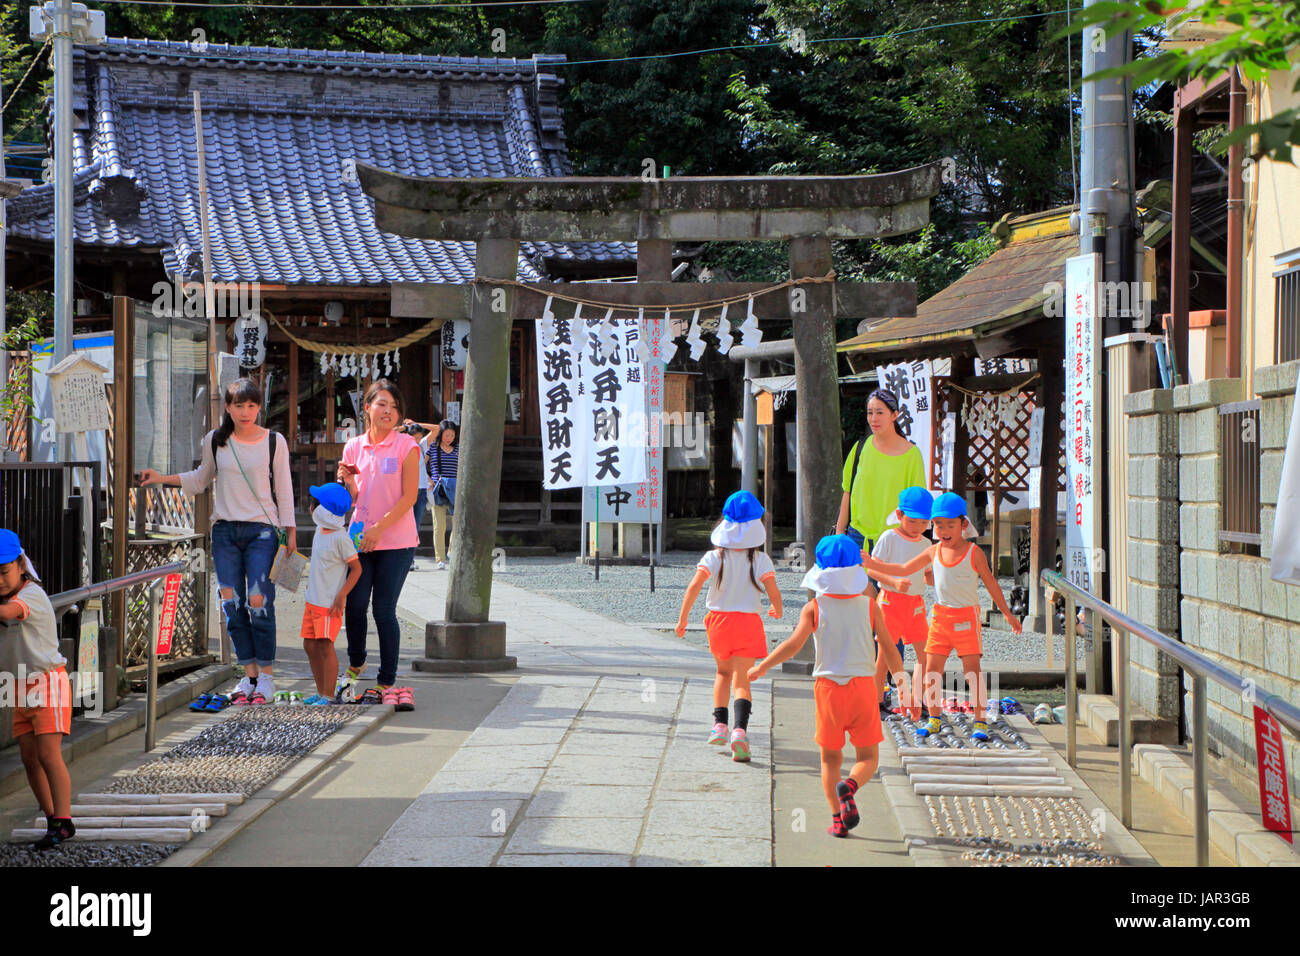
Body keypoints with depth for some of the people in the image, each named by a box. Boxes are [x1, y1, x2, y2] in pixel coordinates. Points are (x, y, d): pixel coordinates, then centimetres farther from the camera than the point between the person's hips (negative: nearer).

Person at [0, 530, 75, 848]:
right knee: (29, 758, 5)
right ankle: (52, 819, 12)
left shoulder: (33, 595, -16)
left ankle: (63, 822, -9)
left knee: (49, 755, -12)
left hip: (48, 683, -8)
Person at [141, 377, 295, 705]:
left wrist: (290, 531, 3)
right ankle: (249, 674, 6)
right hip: (225, 530, 3)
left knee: (259, 604, -10)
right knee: (232, 605, -2)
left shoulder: (274, 442, 1)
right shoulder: (215, 441, 7)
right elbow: (201, 480, 20)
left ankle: (266, 677, 0)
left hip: (262, 530, -3)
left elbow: (283, 490, 6)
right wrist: (161, 478, 11)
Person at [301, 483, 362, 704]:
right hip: (312, 600, 9)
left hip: (330, 603, -9)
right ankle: (321, 691, 20)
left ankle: (328, 696, -5)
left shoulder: (340, 538, -17)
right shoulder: (321, 529, 8)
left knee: (325, 645, -10)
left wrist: (341, 596, -19)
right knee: (310, 645, 11)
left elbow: (356, 568, -14)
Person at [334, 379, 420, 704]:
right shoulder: (354, 447, 9)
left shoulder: (406, 446, -3)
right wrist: (347, 480, -7)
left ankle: (386, 683, 8)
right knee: (355, 606, 0)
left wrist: (379, 528, -16)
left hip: (396, 542, -3)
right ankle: (355, 666, 26)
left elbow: (409, 497, -8)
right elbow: (355, 499, 14)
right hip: (361, 540, 3)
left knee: (384, 611, -3)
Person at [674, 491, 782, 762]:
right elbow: (773, 592, -8)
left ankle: (719, 724, 15)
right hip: (748, 622, -2)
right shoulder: (760, 559, -6)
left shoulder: (713, 558, -4)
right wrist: (777, 611, 15)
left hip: (719, 619, 2)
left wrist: (682, 618, -5)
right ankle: (740, 729, -24)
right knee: (742, 680, -3)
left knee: (723, 672, 25)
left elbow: (694, 586, -12)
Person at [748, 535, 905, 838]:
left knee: (830, 757, 14)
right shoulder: (869, 606, 1)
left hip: (828, 686, 0)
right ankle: (849, 786, -25)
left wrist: (762, 667, -4)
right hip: (863, 685, 0)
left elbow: (794, 644, -13)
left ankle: (838, 819, 3)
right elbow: (889, 649, 2)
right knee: (868, 757, 8)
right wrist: (900, 679, 14)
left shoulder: (814, 608, -3)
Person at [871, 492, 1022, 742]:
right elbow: (904, 569, 13)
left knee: (972, 667, -6)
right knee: (931, 667, 3)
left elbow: (991, 583, 4)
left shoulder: (974, 553, -5)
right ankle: (934, 719, 15)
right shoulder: (933, 552, 4)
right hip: (940, 615, 4)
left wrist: (1007, 613, 6)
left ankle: (980, 721, 0)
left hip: (967, 615, -4)